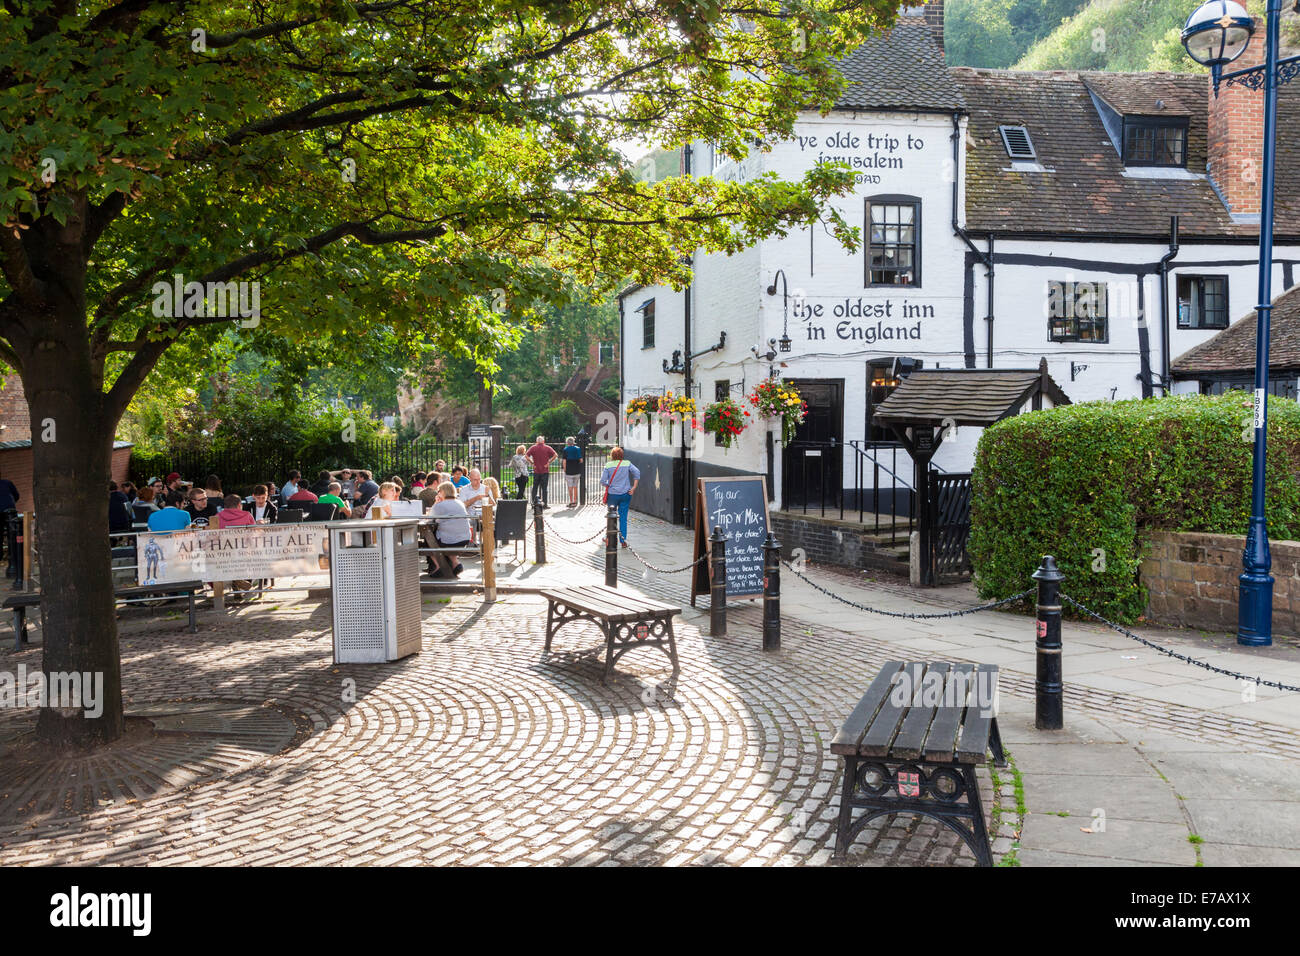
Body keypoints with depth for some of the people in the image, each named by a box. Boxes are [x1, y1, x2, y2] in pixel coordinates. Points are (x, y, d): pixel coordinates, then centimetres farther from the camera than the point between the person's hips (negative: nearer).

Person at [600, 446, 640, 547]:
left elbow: (603, 481, -7)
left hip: (612, 494, -1)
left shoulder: (608, 465, -3)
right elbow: (637, 472, -13)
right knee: (623, 518, 5)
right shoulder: (627, 464, 0)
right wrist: (634, 487, -9)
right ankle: (623, 540, 2)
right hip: (625, 494, 1)